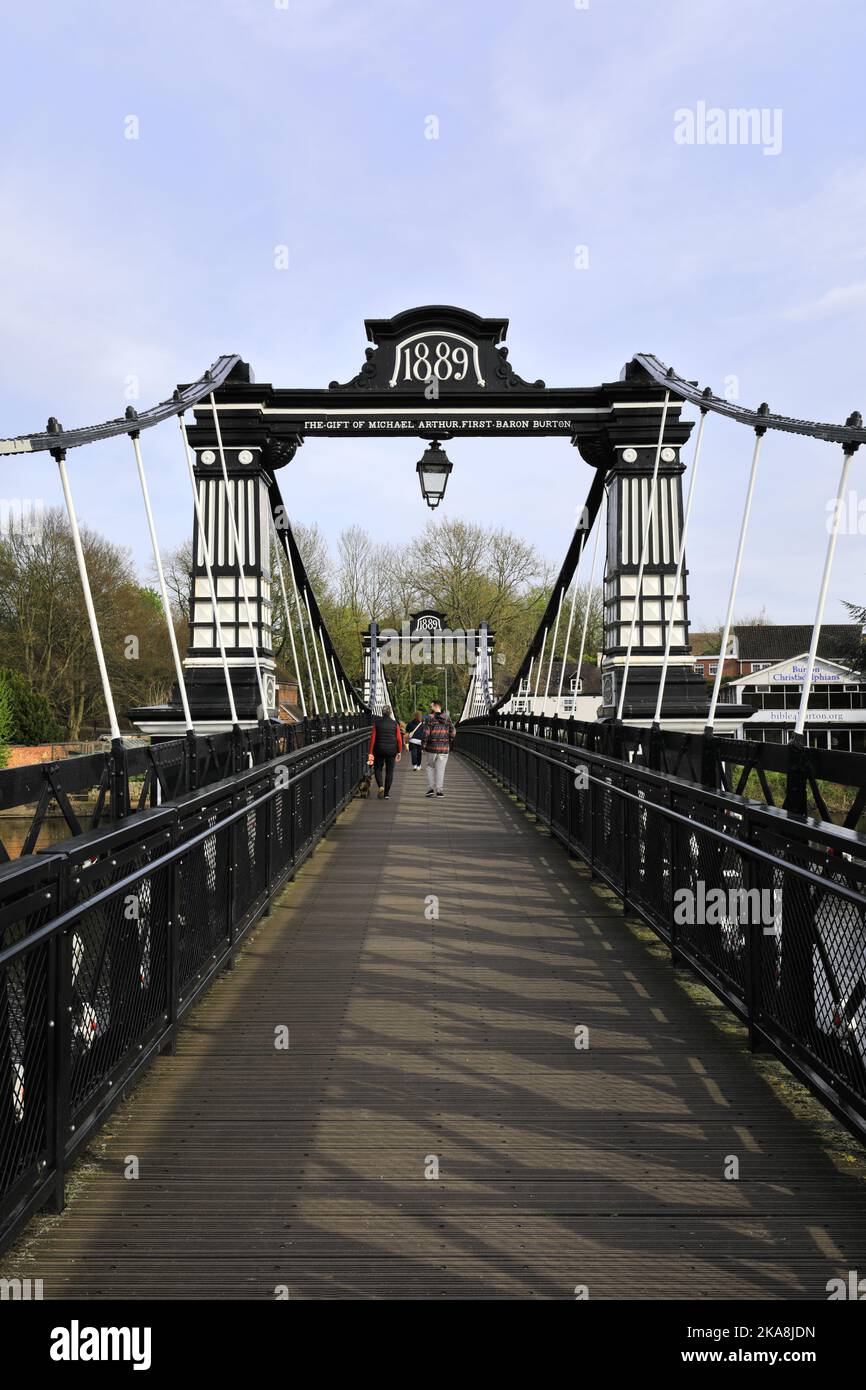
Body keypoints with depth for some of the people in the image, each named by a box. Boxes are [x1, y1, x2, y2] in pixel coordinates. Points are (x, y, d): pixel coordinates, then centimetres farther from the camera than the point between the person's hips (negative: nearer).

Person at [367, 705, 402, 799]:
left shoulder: (377, 723, -3)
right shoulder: (395, 724, -3)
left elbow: (373, 738, -4)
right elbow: (399, 739, -3)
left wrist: (371, 752, -1)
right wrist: (399, 752, 7)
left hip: (379, 750, 0)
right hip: (391, 750, 0)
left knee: (378, 768, 14)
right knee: (389, 771, 9)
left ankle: (380, 786, -10)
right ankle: (386, 793, 9)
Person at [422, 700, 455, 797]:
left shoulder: (430, 718, -9)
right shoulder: (447, 718, 2)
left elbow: (426, 733, -13)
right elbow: (452, 732, 1)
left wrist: (423, 745, -2)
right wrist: (449, 742, 13)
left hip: (432, 747, -2)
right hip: (444, 748, 2)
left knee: (430, 767, 14)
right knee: (440, 769, 8)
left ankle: (430, 788, 4)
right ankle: (439, 790, 5)